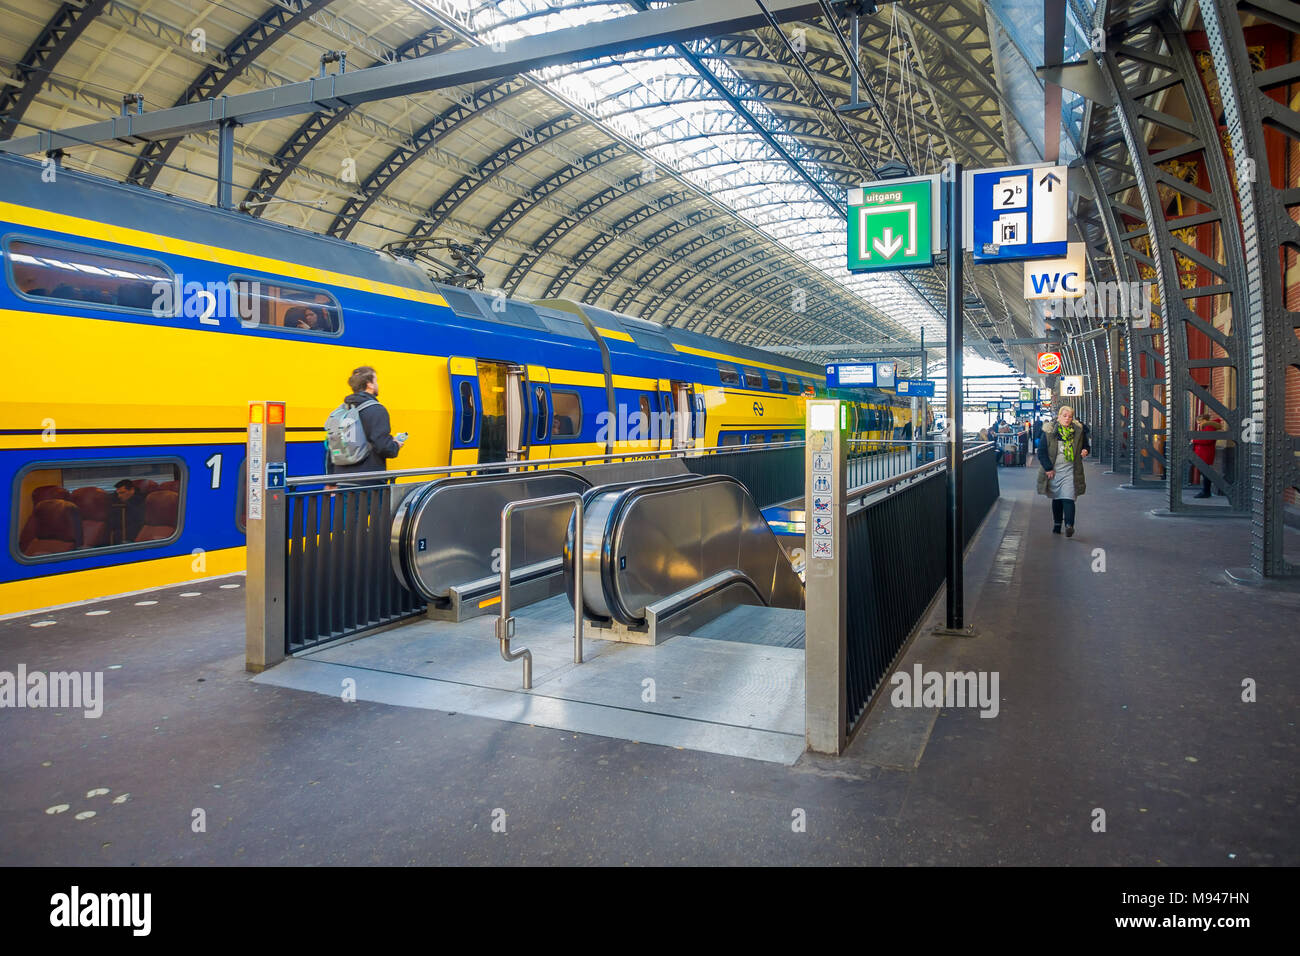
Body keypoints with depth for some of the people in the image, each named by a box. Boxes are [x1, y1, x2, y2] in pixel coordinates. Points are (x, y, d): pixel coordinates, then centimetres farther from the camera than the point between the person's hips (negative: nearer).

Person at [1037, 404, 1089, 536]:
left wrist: (1085, 452, -4)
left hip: (1070, 471, -1)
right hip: (1053, 471, 1)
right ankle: (1057, 525, 24)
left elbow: (1085, 446, 19)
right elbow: (1041, 452, -3)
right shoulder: (1049, 431, -3)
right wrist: (1048, 468, -9)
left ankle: (1069, 525, -20)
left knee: (1068, 499, -13)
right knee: (1056, 499, 12)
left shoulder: (1078, 431, 3)